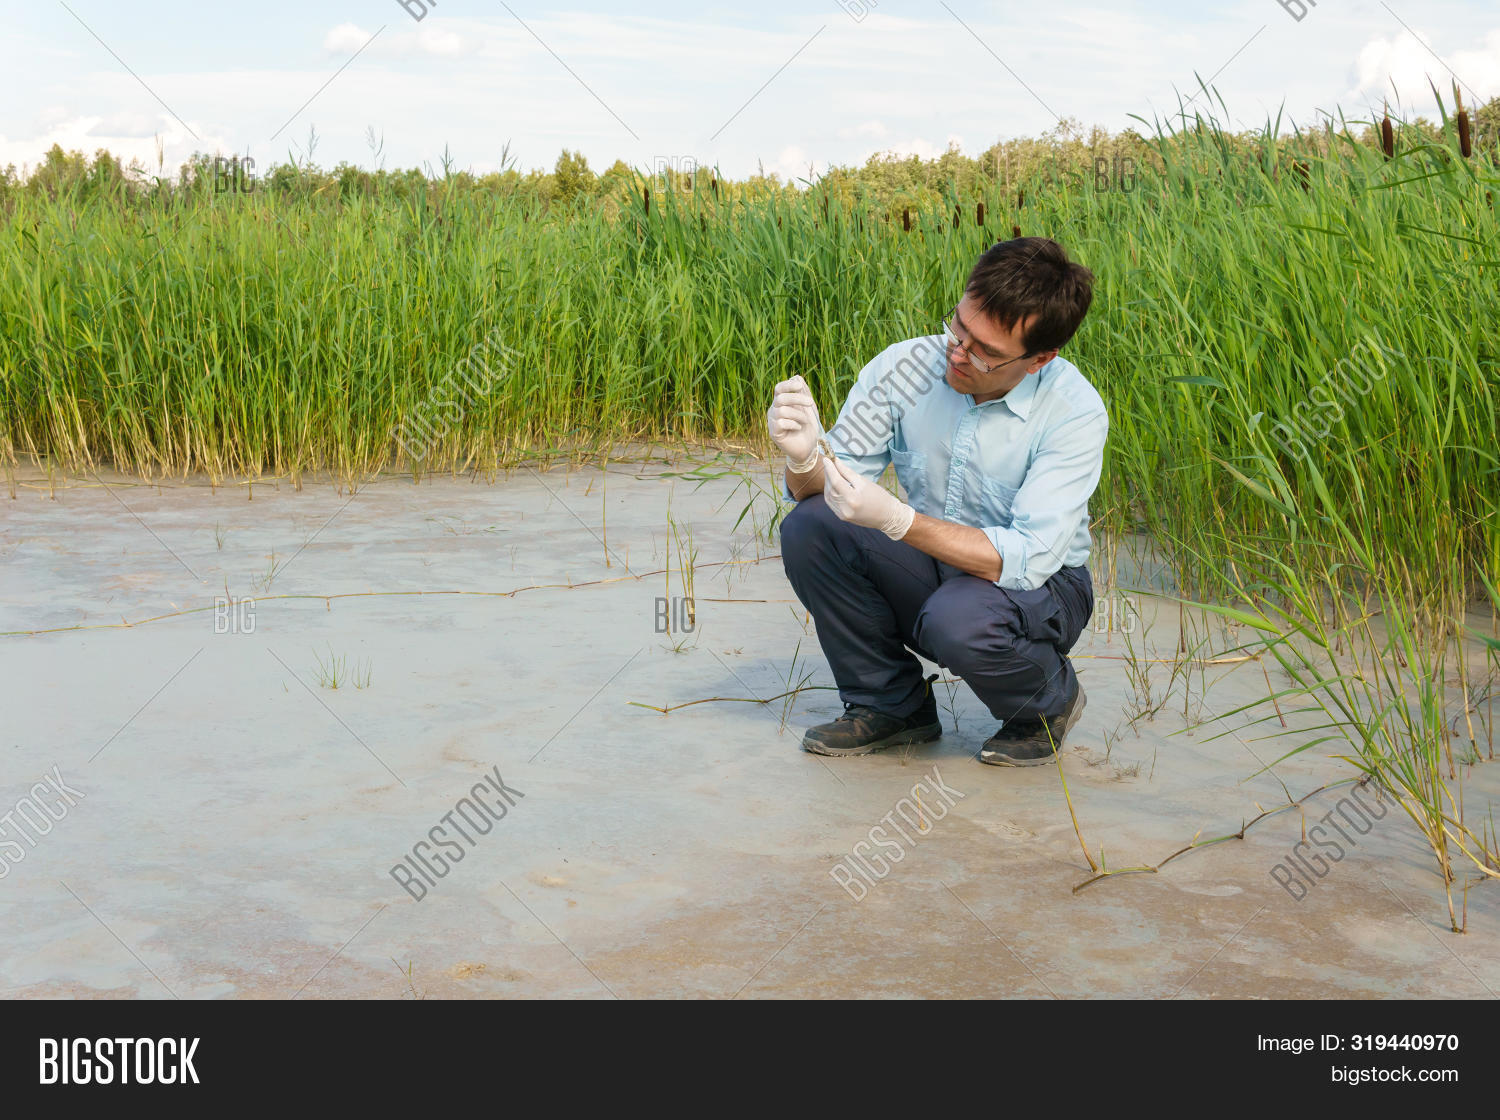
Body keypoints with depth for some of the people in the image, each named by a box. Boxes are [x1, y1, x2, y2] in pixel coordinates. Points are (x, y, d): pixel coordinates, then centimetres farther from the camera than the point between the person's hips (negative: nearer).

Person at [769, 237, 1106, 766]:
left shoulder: (1074, 411, -22)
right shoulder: (904, 367, -14)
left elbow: (1028, 558, -30)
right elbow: (817, 493, -8)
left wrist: (896, 519, -40)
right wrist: (805, 458, -34)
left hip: (1038, 585, -3)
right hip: (929, 573, 4)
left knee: (958, 618, -36)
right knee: (808, 527, -20)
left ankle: (1049, 702, 1)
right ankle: (891, 704, 0)